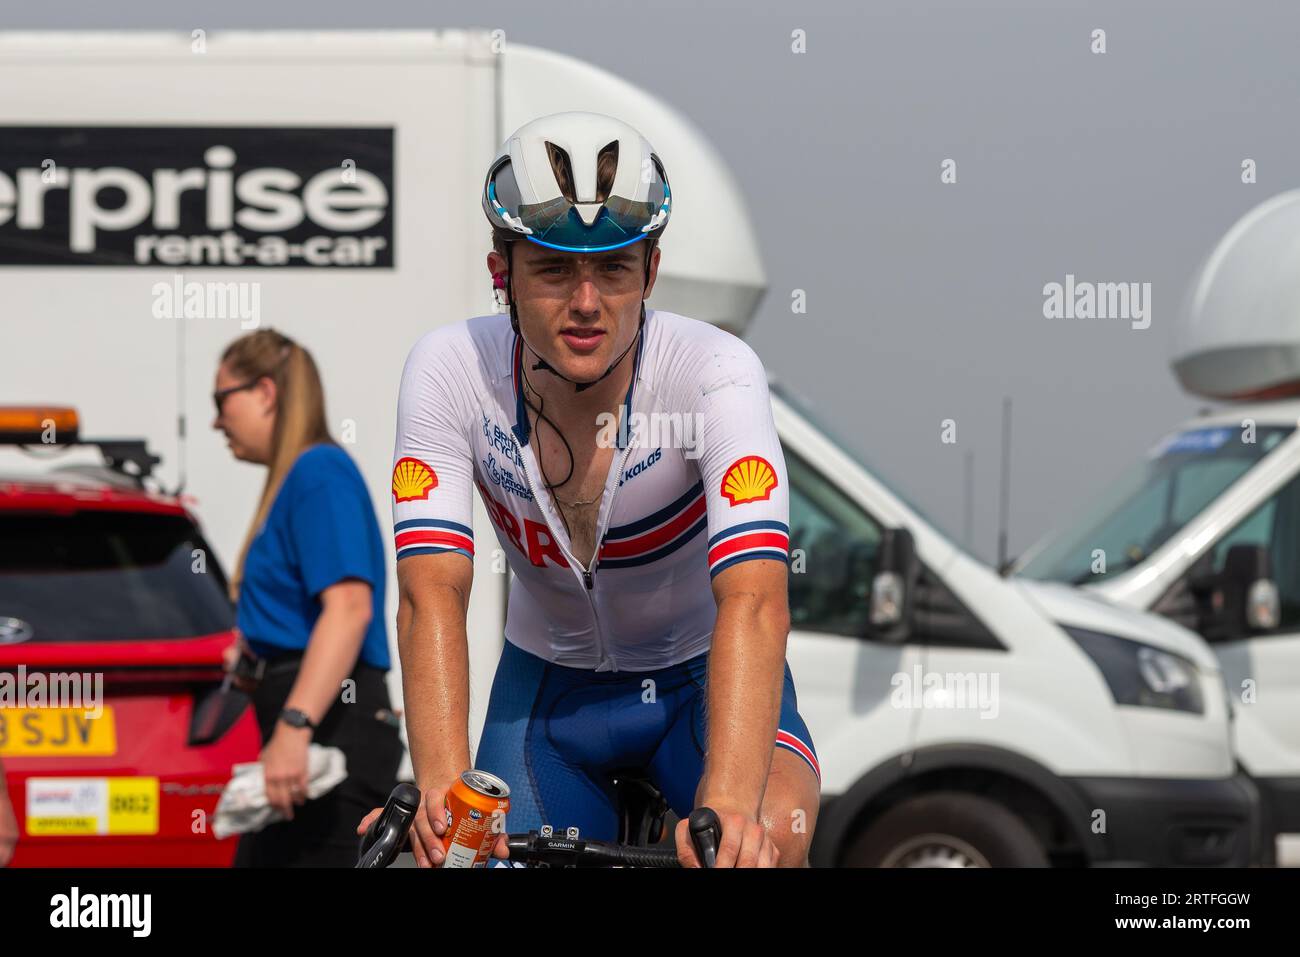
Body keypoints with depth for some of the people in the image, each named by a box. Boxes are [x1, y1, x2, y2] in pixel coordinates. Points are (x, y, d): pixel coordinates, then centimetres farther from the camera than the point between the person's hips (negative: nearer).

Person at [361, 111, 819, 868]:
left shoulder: (715, 372, -28)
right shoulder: (450, 371, -21)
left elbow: (754, 600, -40)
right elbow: (433, 594, -29)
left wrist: (729, 806, -55)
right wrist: (443, 788, -46)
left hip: (704, 673, -3)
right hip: (550, 677, 3)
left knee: (771, 833, -31)